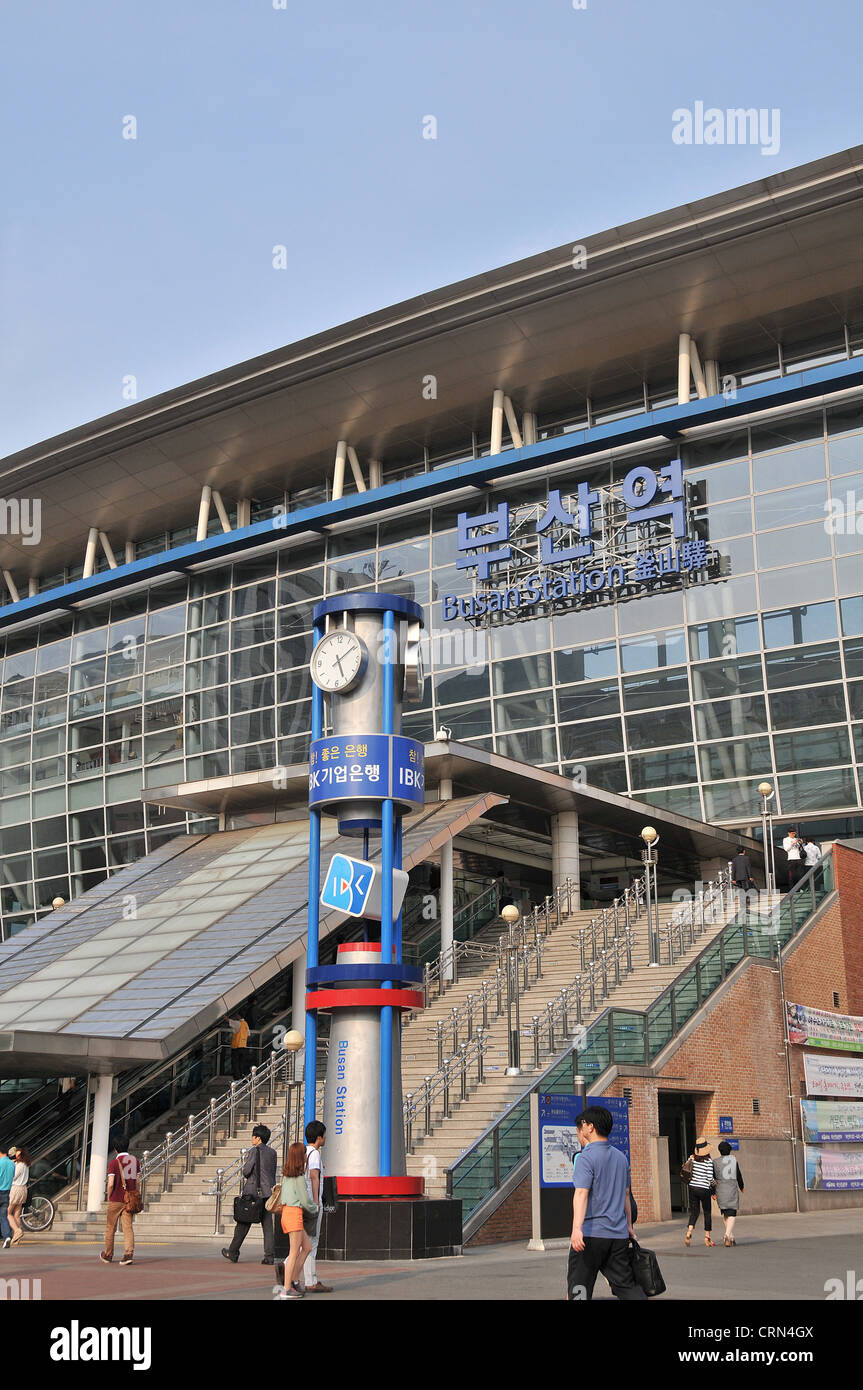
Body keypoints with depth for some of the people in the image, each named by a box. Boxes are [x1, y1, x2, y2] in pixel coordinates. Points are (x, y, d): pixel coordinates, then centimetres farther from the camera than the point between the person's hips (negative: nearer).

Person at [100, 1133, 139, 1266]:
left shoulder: (114, 1162, -10)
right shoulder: (135, 1160, 5)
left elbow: (110, 1184, -14)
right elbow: (137, 1182, 7)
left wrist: (109, 1198, 0)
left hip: (116, 1200, -4)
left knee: (110, 1228, 12)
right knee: (128, 1227, 1)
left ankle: (108, 1255, 24)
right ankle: (129, 1254, -13)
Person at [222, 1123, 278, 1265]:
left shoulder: (254, 1151, -10)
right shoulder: (272, 1153, 8)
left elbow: (246, 1171, -11)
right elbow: (274, 1172, 12)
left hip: (253, 1192, -5)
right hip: (268, 1192, 5)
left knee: (243, 1224, 7)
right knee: (267, 1224, 3)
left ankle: (233, 1253, 18)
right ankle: (269, 1256, -4)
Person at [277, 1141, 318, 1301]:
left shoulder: (286, 1173, 13)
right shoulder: (299, 1176, -12)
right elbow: (304, 1199, -10)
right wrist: (315, 1208, 9)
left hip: (287, 1211, 9)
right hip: (294, 1212, -9)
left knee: (307, 1247, 13)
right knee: (294, 1252, -5)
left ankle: (294, 1280, 12)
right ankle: (287, 1289, -4)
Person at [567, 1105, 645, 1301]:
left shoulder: (586, 1157, -10)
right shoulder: (621, 1157, 12)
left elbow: (581, 1193, -23)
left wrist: (577, 1228, -32)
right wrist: (628, 1226, 31)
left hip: (592, 1233, -6)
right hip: (619, 1234, 6)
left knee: (579, 1290, 4)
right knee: (626, 1286, 10)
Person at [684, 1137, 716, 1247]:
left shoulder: (692, 1158, 0)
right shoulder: (708, 1161, -14)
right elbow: (710, 1178, -15)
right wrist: (715, 1184, 6)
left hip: (692, 1188, 4)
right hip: (704, 1189, -4)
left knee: (694, 1211, 9)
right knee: (707, 1212, 13)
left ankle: (689, 1232, -13)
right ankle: (707, 1237, 19)